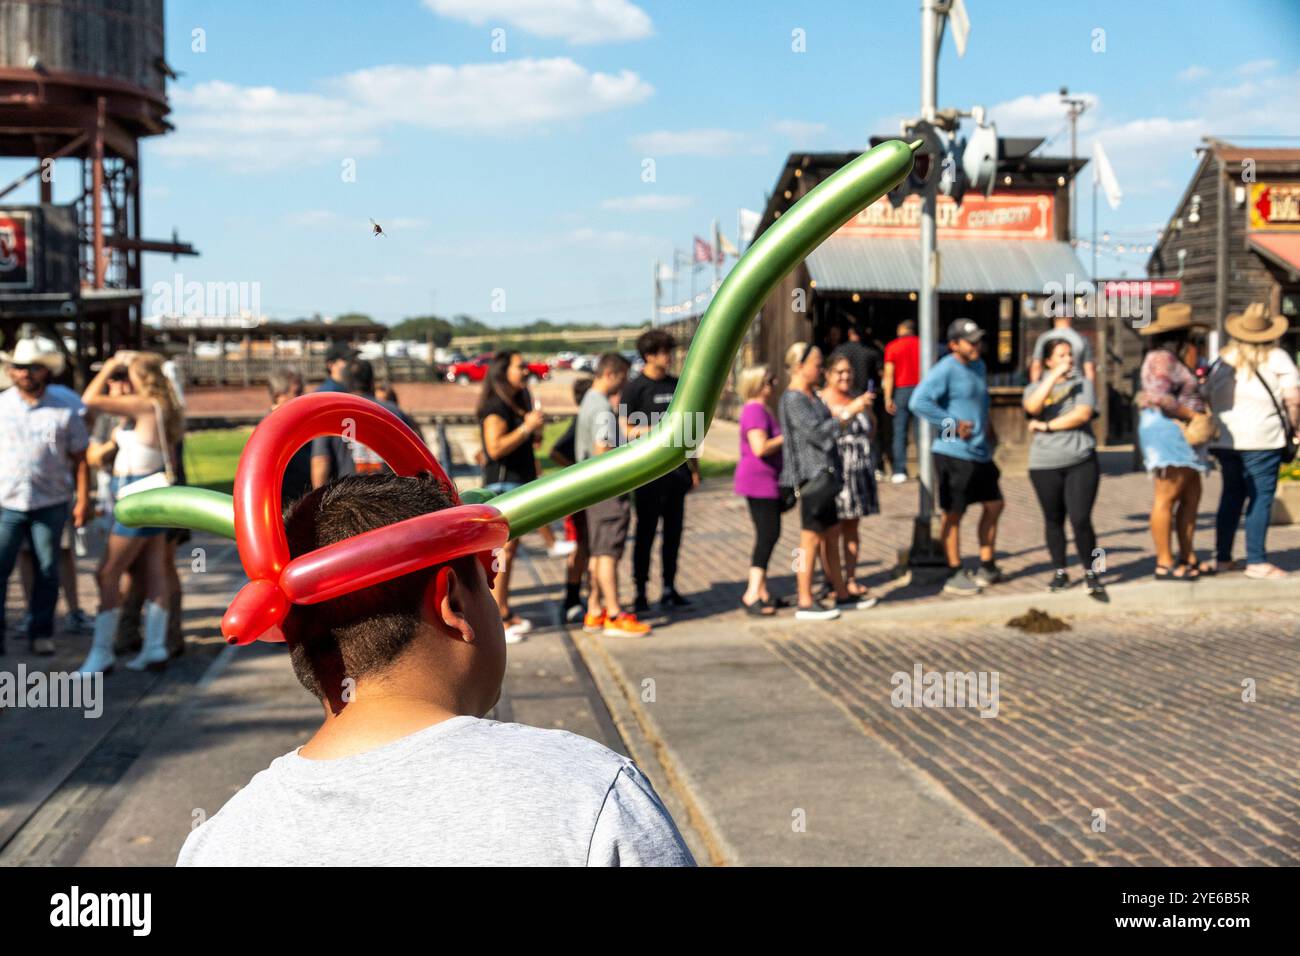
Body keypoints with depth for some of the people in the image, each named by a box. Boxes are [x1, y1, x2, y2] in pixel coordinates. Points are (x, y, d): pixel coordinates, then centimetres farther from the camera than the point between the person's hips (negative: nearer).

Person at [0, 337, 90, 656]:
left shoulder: (65, 412, 4)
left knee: (47, 571, 7)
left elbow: (79, 460, 4)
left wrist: (83, 501, -2)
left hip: (50, 504, 0)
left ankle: (41, 633, 18)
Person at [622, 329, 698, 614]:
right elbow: (626, 430, -9)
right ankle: (640, 593, 7)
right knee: (646, 532, 0)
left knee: (673, 531, 10)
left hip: (677, 468, 6)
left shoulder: (677, 385, 13)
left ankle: (669, 589, 19)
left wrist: (694, 467, 16)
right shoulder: (635, 388, -5)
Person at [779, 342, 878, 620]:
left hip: (824, 474, 10)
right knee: (811, 538, -5)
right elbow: (819, 432, -20)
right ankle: (805, 603, 1)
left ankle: (842, 595, 22)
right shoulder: (793, 399, -15)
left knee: (832, 534, 14)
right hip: (811, 474, -10)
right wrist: (849, 412, -17)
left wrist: (851, 409, 15)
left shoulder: (811, 396, 15)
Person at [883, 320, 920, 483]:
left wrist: (888, 398, -6)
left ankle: (899, 471, -5)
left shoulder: (892, 347, 1)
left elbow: (889, 374, -5)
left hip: (901, 390, -1)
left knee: (899, 432, 1)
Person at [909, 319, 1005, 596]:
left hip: (980, 452, 9)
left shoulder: (978, 365, 12)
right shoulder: (945, 370, -16)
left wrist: (987, 425, 19)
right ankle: (955, 575, 10)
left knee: (994, 505, 14)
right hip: (954, 453, -9)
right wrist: (953, 424, -23)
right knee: (953, 513, 1)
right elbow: (918, 402, -27)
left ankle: (987, 567, 27)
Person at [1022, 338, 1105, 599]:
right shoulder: (1036, 387, 9)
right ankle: (1059, 572, 20)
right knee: (1053, 520, 9)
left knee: (1081, 520, -10)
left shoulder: (1082, 384, 7)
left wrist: (1047, 426, -8)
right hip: (1045, 464, 2)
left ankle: (1091, 574, 2)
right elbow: (1033, 407, -14)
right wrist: (1054, 376, -15)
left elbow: (1083, 414, -10)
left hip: (1081, 461, -1)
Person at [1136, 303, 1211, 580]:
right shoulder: (1162, 358, -13)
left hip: (1181, 433, 11)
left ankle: (1187, 558, 18)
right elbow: (1160, 397, -23)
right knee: (1167, 497, -8)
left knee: (1192, 495, 12)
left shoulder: (1173, 358, 20)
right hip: (1167, 430, -11)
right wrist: (1192, 415, -16)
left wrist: (1191, 367, 12)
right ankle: (1164, 565, -6)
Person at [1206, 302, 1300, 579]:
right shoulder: (1277, 358, -3)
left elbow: (1207, 398, 12)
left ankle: (1223, 558, 16)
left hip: (1225, 439, 5)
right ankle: (1256, 561, -5)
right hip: (1262, 438, -5)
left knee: (1231, 495, 14)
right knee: (1260, 497, -3)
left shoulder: (1223, 361, 11)